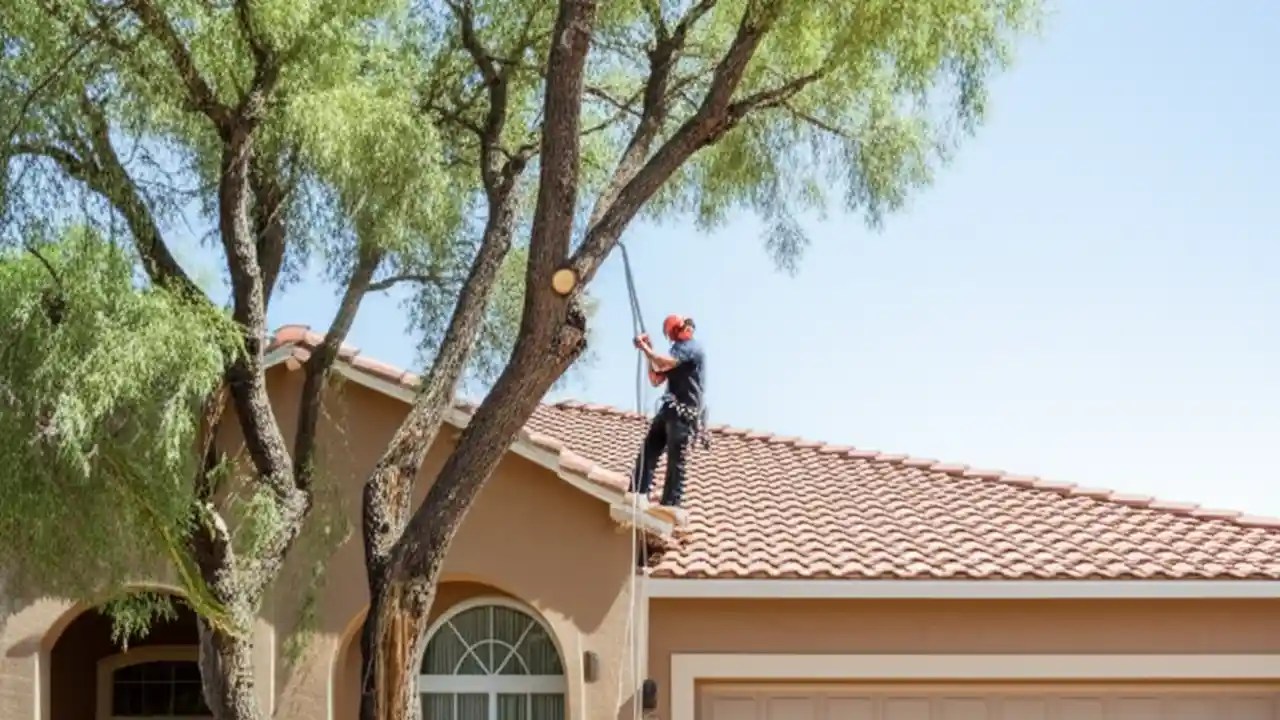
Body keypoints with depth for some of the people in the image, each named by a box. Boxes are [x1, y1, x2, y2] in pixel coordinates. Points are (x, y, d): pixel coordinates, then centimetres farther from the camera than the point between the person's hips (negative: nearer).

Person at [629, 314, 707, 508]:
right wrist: (648, 351, 12)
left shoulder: (691, 347, -6)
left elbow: (664, 363, -21)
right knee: (649, 449, 1)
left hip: (685, 412, -9)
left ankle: (670, 506, -11)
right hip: (671, 408, 9)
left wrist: (645, 347, -7)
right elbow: (655, 380, 21)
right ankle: (639, 493, -1)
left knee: (676, 461, -10)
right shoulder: (677, 349, 23)